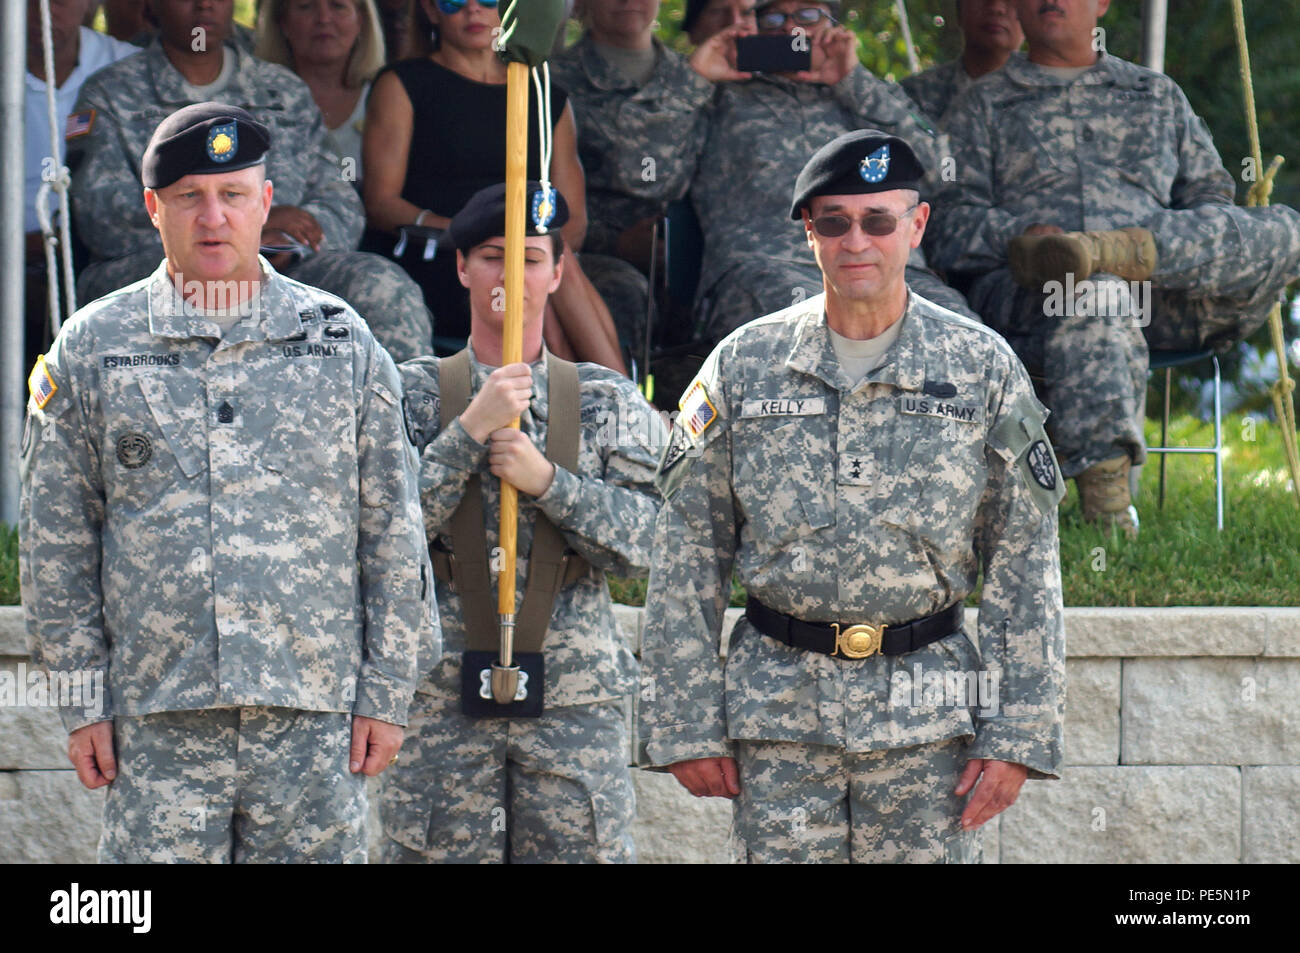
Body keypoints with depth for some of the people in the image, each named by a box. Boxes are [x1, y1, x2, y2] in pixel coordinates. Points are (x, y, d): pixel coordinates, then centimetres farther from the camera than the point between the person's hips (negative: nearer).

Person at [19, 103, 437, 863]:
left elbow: (392, 533, 9)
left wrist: (387, 692, 4)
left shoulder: (340, 341, 7)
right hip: (157, 722, -1)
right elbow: (56, 540, 8)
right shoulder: (92, 348, 6)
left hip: (314, 715, 1)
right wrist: (80, 700, 2)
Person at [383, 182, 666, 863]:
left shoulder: (609, 403, 10)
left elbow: (643, 544, -1)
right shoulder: (414, 392, 7)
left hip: (575, 702, 1)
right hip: (441, 698, -1)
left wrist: (547, 481, -14)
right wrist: (471, 430, -14)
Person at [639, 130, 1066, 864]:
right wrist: (687, 726, -1)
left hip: (929, 719, -1)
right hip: (778, 717, 1)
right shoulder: (745, 366, 4)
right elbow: (687, 555, 5)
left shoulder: (983, 368, 3)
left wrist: (1017, 734, -4)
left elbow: (1027, 562, 3)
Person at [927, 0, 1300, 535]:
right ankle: (1105, 502, -53)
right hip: (1021, 293, -2)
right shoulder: (986, 105, 23)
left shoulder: (1159, 96, 30)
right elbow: (951, 225, 11)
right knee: (1093, 294, -41)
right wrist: (1020, 236, -12)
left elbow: (1210, 198, 23)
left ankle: (1100, 250, -43)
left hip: (1163, 296, 2)